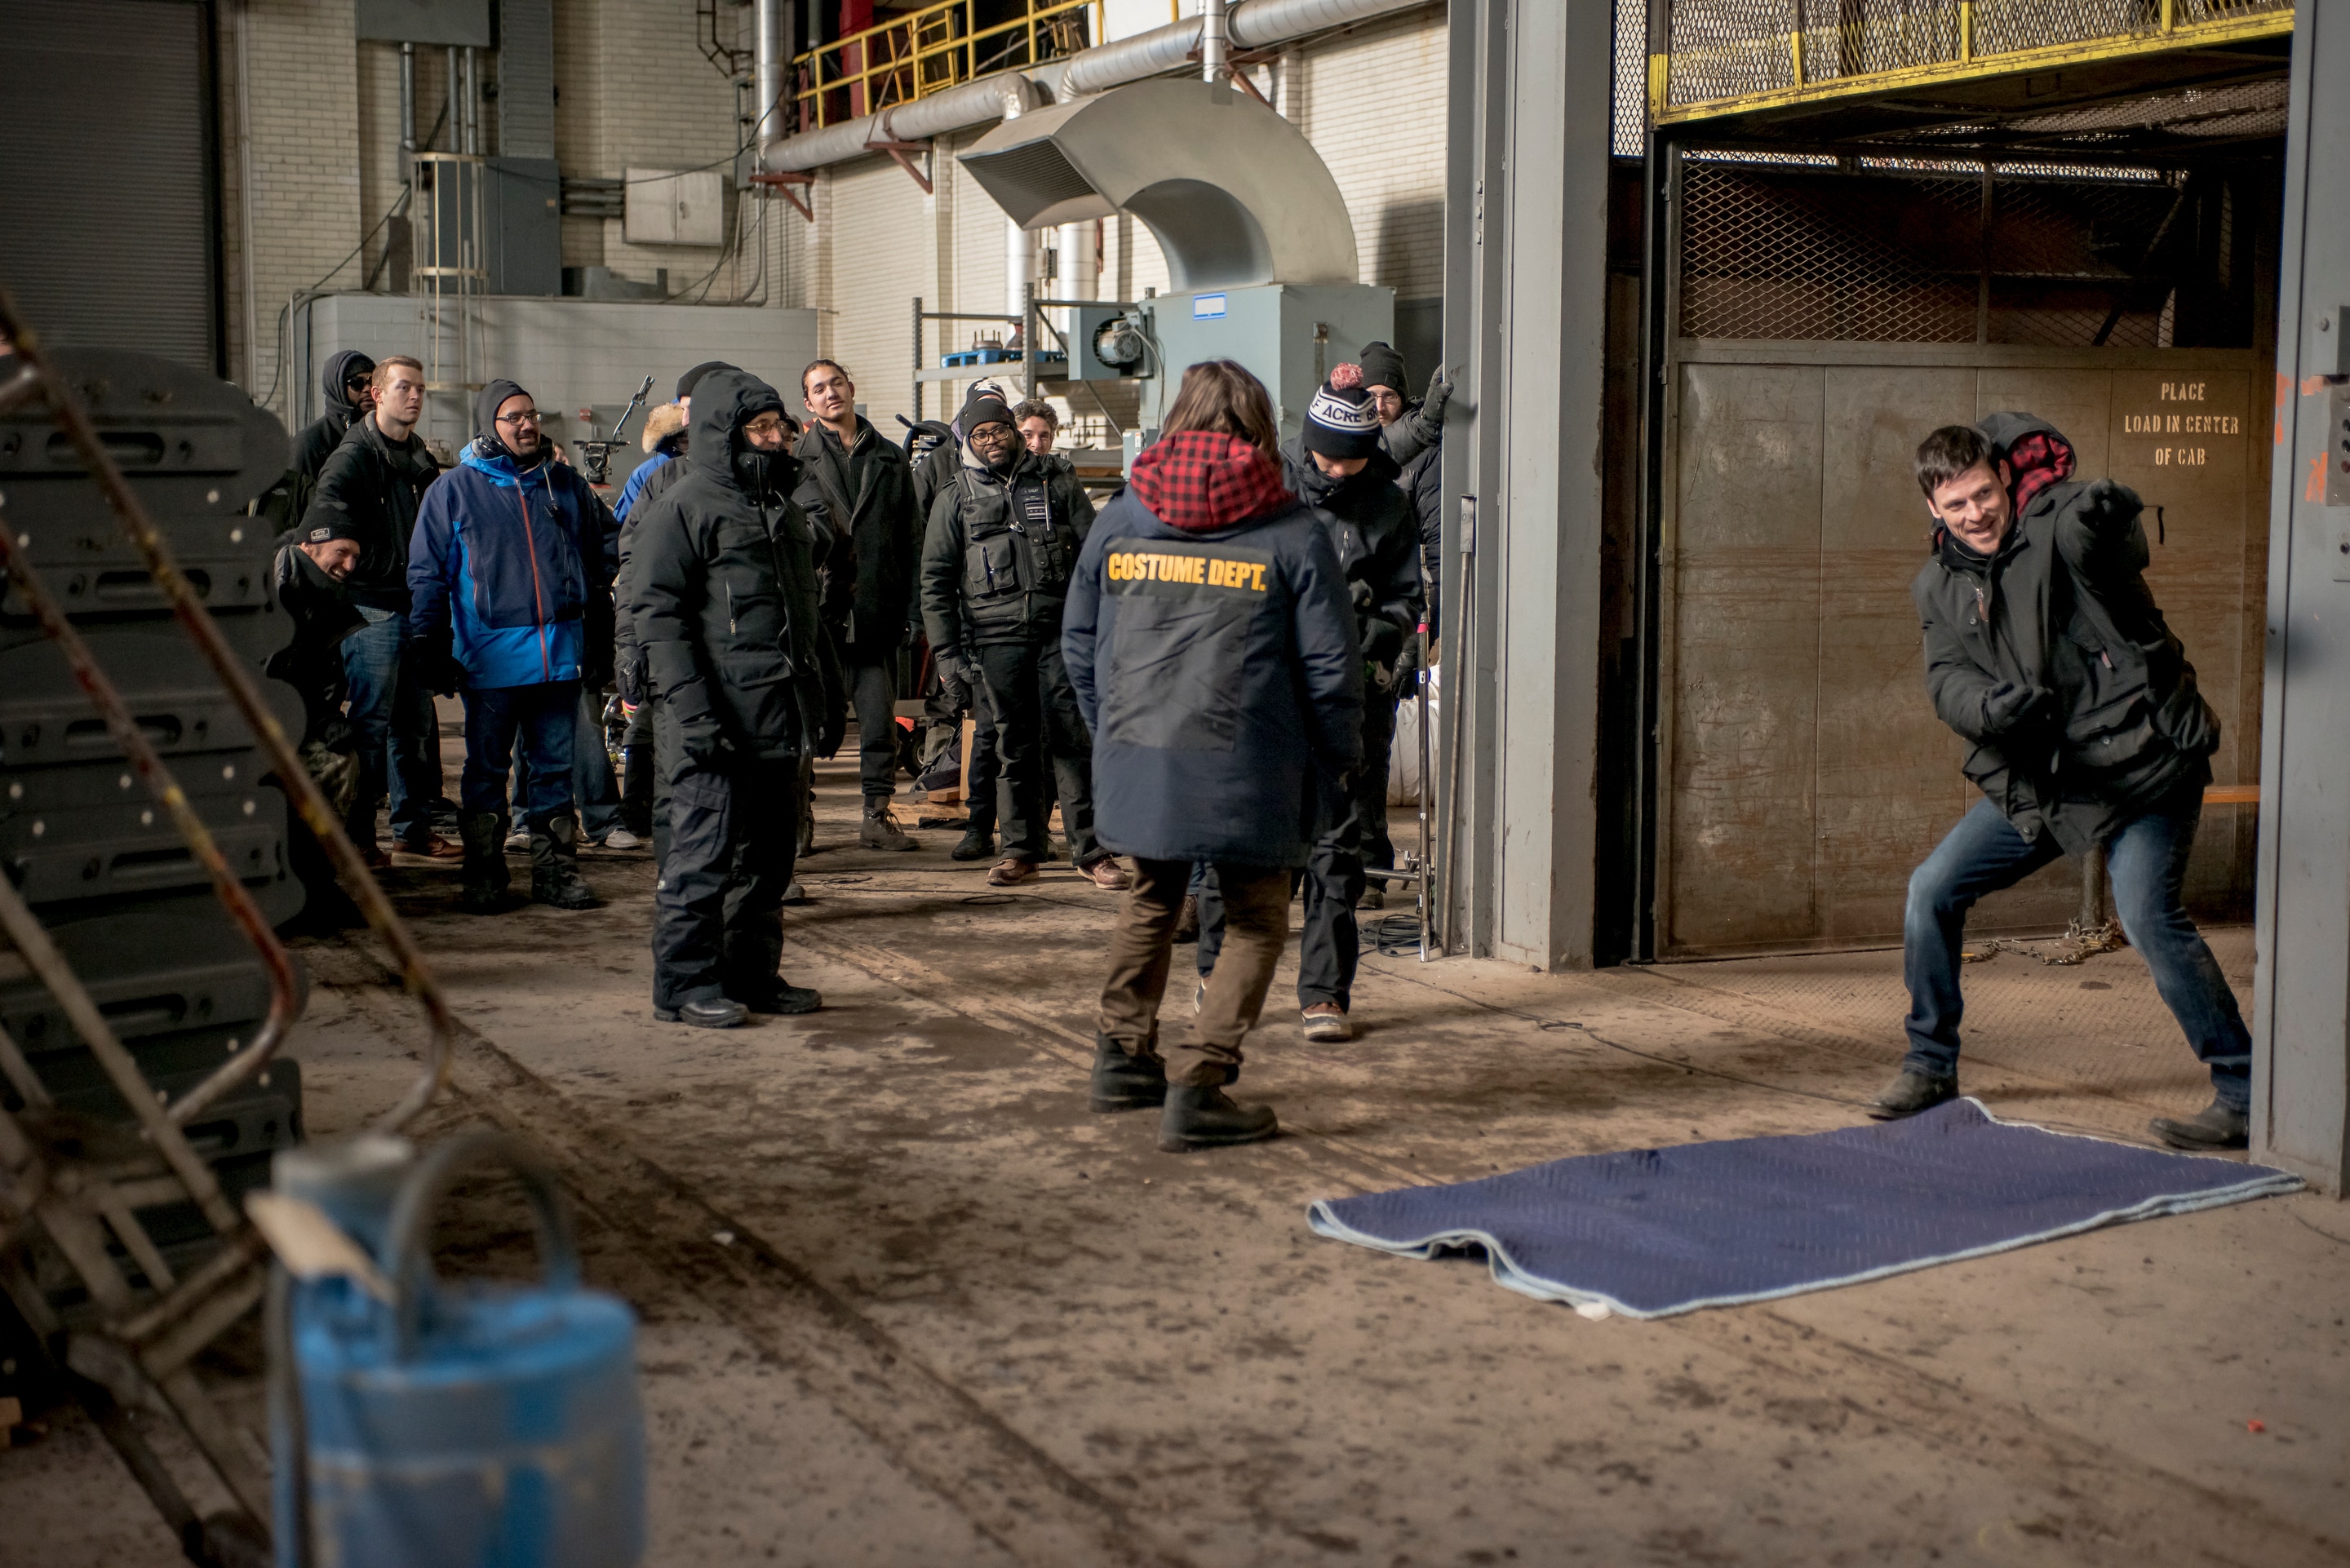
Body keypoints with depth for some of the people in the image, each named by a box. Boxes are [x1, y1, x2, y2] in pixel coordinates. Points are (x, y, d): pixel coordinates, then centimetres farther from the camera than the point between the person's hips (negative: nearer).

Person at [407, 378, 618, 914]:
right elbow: (426, 572, 3)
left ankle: (555, 871, 15)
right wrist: (430, 644, -4)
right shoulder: (454, 489, 3)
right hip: (491, 658, -2)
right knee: (486, 770, 4)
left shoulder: (566, 483, 11)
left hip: (561, 653, 3)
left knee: (555, 767, 8)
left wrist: (600, 626, 14)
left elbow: (605, 546, 20)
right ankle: (483, 878, 10)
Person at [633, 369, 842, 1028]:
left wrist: (828, 697, 21)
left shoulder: (784, 509, 20)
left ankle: (754, 974, 21)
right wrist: (690, 708, -21)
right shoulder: (683, 509, -6)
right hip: (720, 720, -8)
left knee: (771, 852, 12)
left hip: (781, 719, 8)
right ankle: (685, 985, 2)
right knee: (705, 850, -5)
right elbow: (657, 613, -13)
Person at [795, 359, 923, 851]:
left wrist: (912, 608, 6)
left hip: (876, 610, 2)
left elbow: (912, 539, 13)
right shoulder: (797, 460, 7)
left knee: (880, 718, 1)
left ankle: (877, 814, 10)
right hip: (817, 607, -2)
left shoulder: (889, 460, 14)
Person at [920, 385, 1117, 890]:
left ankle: (1092, 850, -1)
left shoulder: (1056, 481, 10)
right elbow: (936, 579, 11)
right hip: (997, 638, 1)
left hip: (1060, 630, -1)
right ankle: (1021, 850, 15)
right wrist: (947, 651, 3)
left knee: (1071, 740, -5)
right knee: (1015, 745, 5)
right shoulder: (955, 498, 11)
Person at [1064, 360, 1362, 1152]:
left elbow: (1079, 642, 13)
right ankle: (1196, 1086, 0)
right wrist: (1338, 758, 10)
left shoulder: (1118, 520, 6)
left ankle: (1122, 1057, 33)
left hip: (1135, 758, 4)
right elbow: (1330, 665, -4)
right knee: (1256, 922, 8)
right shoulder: (1292, 532, -5)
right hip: (1247, 768, -4)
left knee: (1151, 902, 25)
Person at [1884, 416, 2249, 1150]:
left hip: (2143, 758, -6)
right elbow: (1947, 681, -3)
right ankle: (1931, 1064, 21)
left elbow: (2120, 550, -34)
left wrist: (2110, 519, -58)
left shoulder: (2060, 524, -12)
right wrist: (1990, 706, -26)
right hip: (2037, 781, 7)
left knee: (2146, 912, -20)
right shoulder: (1939, 584, 6)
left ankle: (2242, 1093, -7)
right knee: (1932, 890, 4)